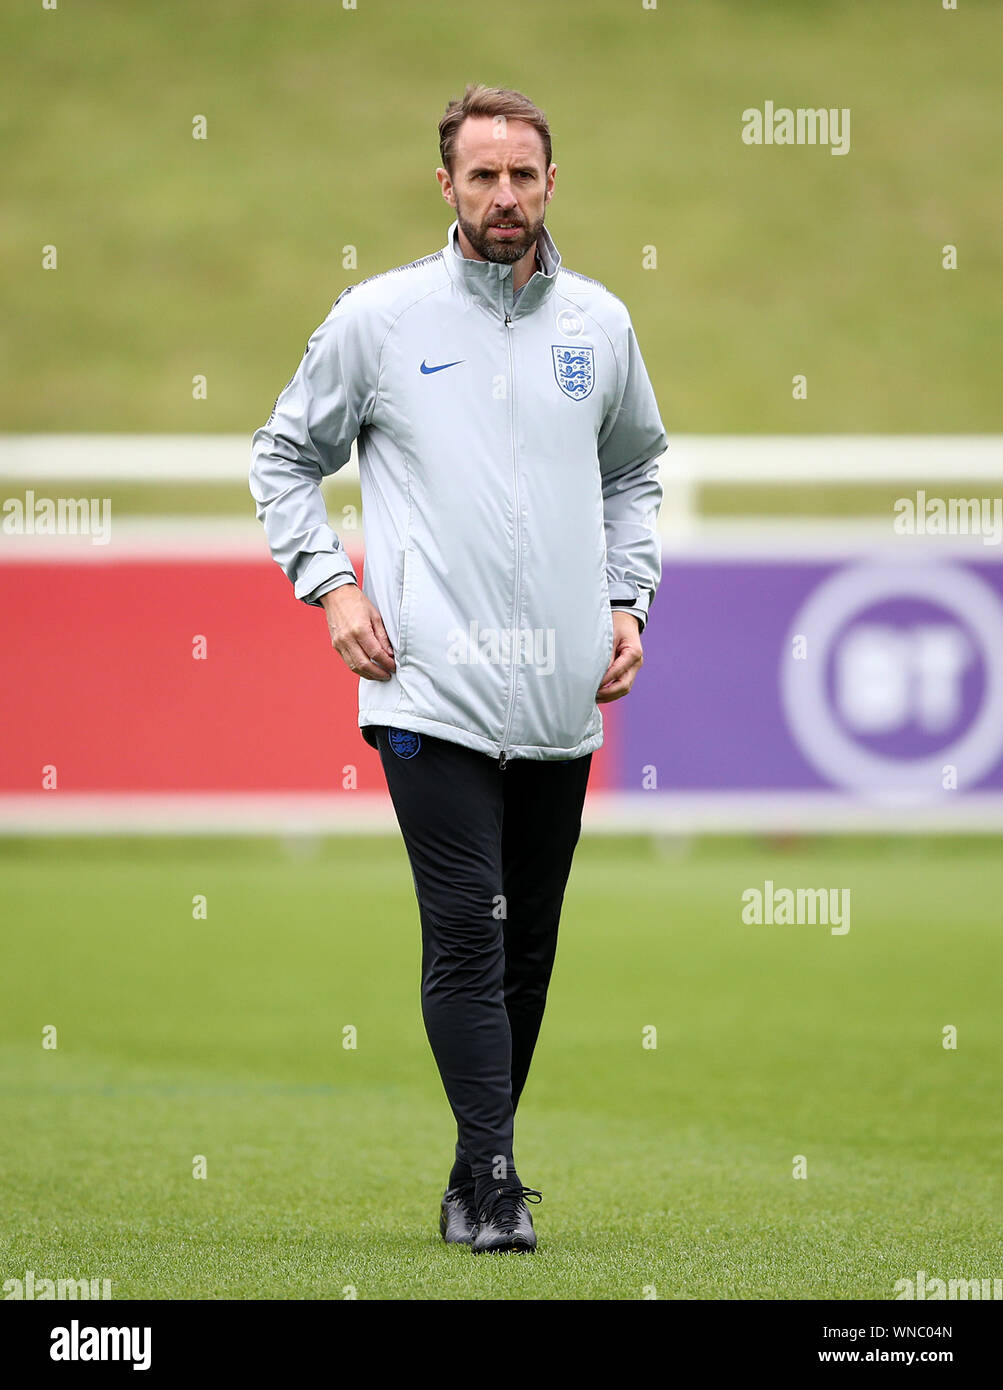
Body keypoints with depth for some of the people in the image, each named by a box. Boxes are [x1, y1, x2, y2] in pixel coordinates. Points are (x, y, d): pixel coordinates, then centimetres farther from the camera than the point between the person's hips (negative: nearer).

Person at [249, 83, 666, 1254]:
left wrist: (629, 598, 12)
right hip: (432, 689, -4)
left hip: (562, 702, 4)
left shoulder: (599, 323, 10)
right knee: (466, 934, -12)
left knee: (529, 945, 8)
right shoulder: (380, 317, 0)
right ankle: (492, 1180, -11)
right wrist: (329, 584, -3)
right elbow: (284, 456, 10)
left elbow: (636, 469, 25)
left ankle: (478, 1173, 19)